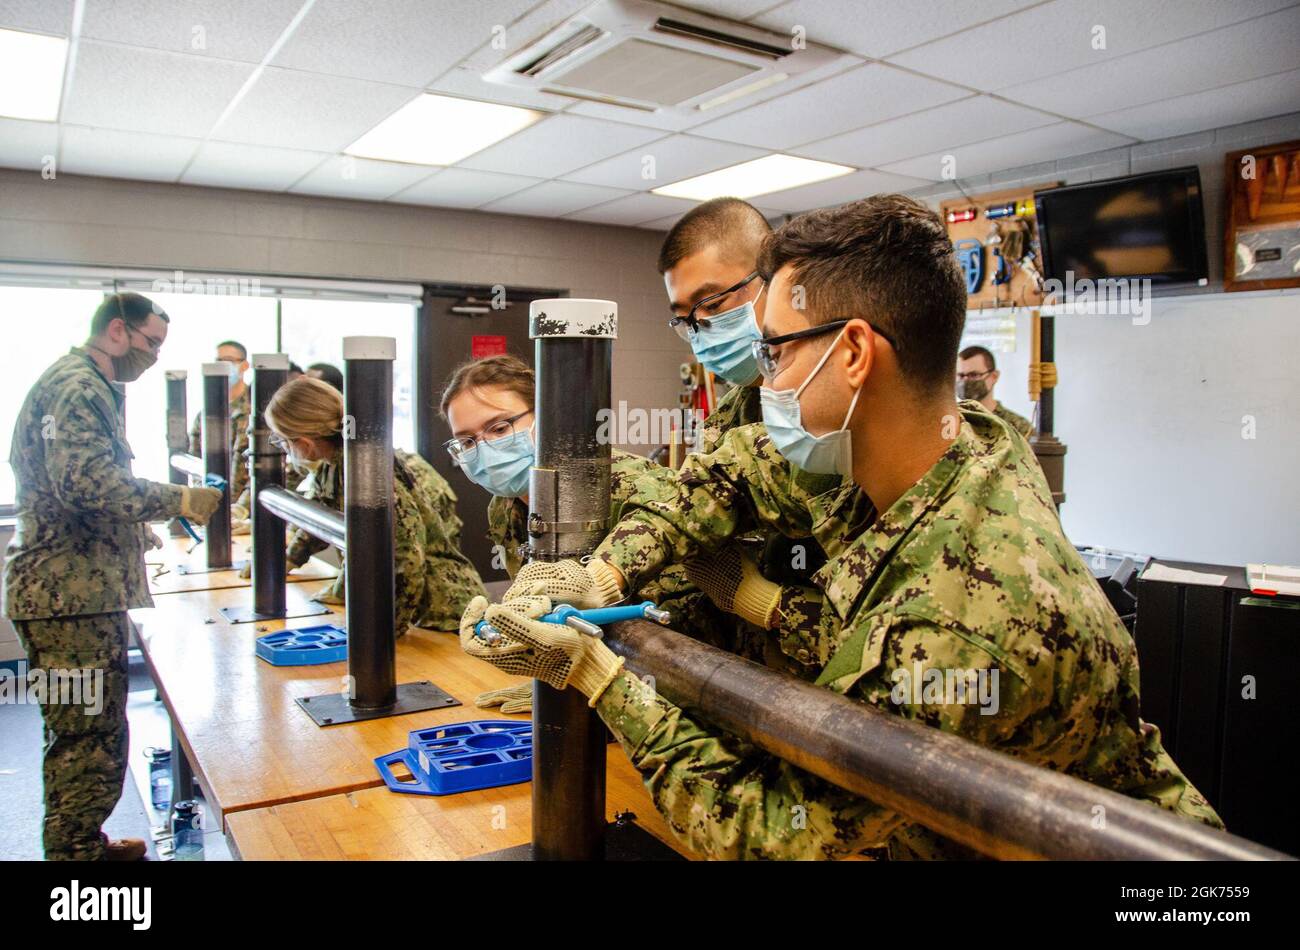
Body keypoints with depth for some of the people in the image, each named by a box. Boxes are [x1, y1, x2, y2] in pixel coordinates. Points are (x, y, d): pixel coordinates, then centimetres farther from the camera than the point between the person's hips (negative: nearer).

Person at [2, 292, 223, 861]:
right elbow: (85, 482, -28)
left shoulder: (90, 387, 20)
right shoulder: (79, 388, -14)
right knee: (92, 743, -5)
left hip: (73, 588, 11)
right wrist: (180, 501, -22)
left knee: (79, 738, 20)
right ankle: (76, 851, 5)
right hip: (73, 593, -11)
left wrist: (134, 525, 21)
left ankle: (81, 844, 33)